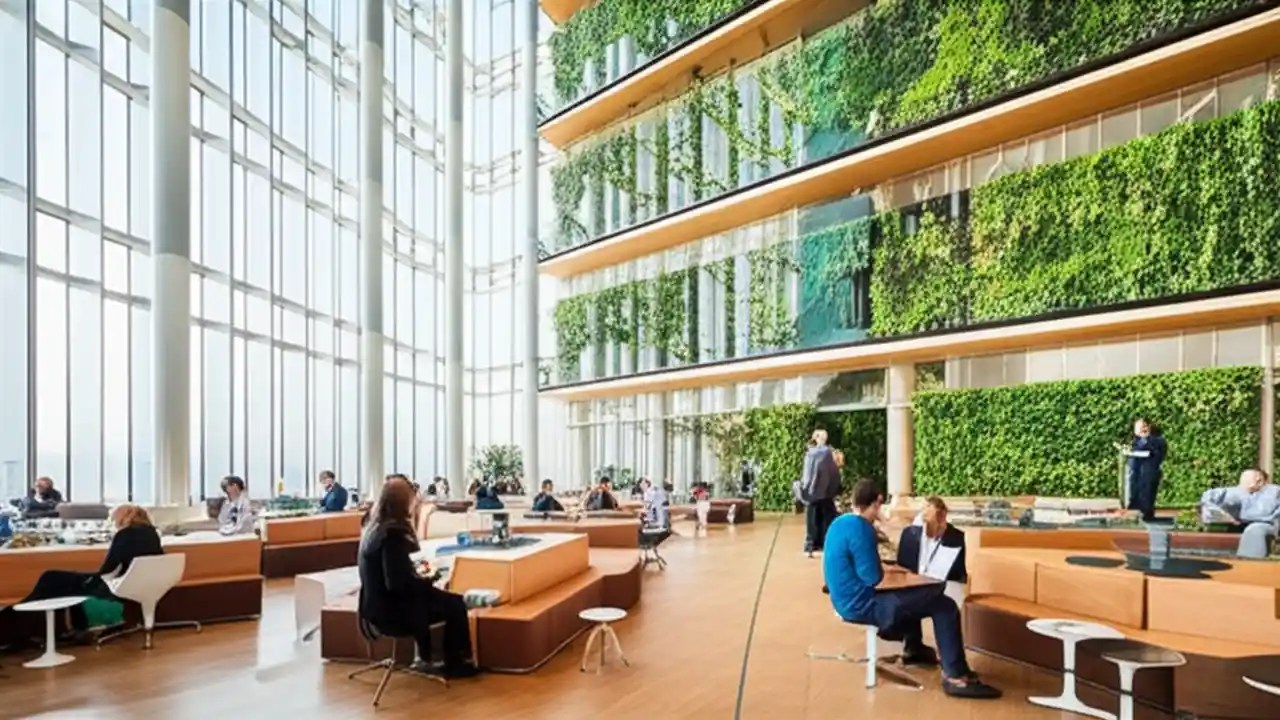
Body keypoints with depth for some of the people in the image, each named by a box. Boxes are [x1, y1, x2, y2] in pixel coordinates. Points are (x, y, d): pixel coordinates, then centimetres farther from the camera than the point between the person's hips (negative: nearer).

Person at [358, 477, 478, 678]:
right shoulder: (392, 534, -24)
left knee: (447, 600, 21)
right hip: (390, 609, -10)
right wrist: (427, 581, -12)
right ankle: (456, 664, 17)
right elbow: (397, 583, -27)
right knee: (456, 605, 0)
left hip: (379, 604, 10)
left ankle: (424, 658, 28)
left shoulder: (374, 528, 5)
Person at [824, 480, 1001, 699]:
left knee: (911, 592, 33)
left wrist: (886, 568, 12)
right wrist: (882, 568, -3)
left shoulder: (839, 523, 7)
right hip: (862, 605, -10)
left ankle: (913, 649, 45)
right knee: (944, 605, -5)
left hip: (847, 601, 10)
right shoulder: (860, 528, -23)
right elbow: (873, 577, -24)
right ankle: (956, 676, -3)